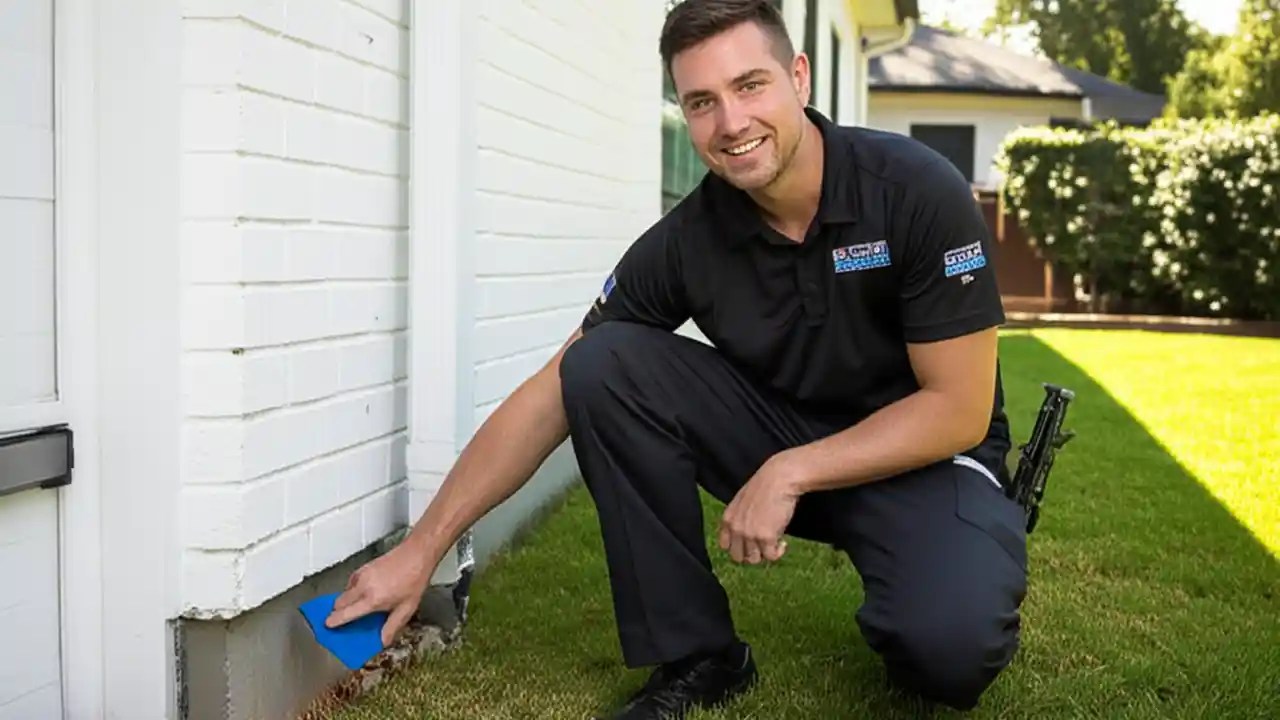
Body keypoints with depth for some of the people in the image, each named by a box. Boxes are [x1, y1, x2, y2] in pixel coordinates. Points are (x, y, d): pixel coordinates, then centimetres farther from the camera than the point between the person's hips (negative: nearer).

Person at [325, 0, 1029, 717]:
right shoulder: (685, 241, -13)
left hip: (923, 455, -3)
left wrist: (788, 473, -23)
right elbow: (551, 396, -10)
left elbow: (959, 410, -17)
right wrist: (422, 549, -12)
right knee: (601, 364, -19)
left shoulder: (916, 191, -21)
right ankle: (694, 655, -8)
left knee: (948, 643, -36)